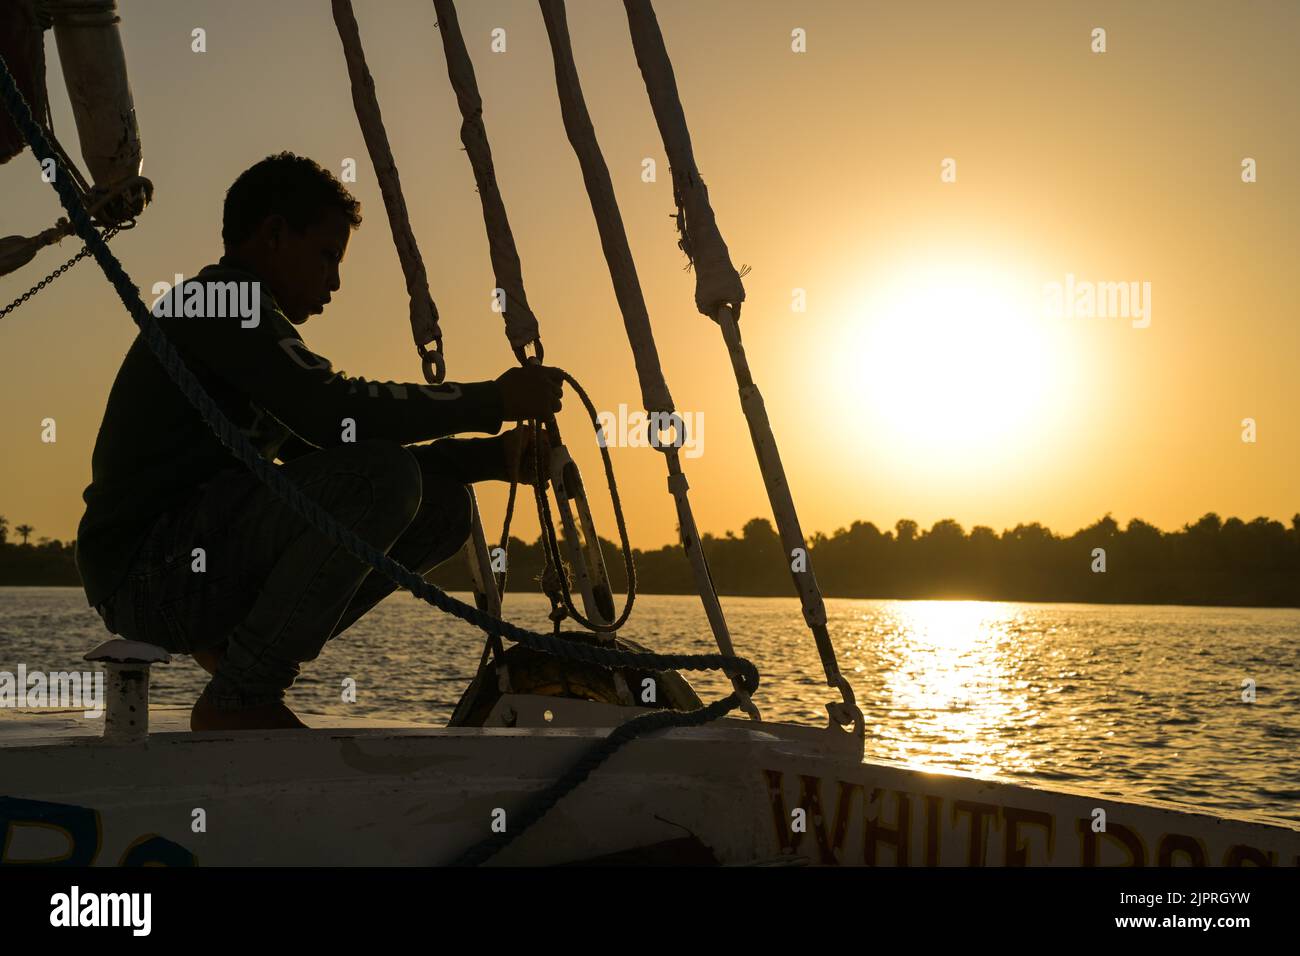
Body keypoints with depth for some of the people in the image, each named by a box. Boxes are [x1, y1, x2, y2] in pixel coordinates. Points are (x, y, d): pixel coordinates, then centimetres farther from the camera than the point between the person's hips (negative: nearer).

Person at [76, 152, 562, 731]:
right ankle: (238, 701, -15)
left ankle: (241, 650, 5)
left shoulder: (245, 316, 23)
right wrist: (491, 401, -15)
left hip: (201, 562, 9)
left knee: (443, 505, 3)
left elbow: (314, 444, 20)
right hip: (144, 570, -9)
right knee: (382, 478, -27)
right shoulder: (219, 298, -8)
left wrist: (494, 456, 9)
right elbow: (332, 415, -23)